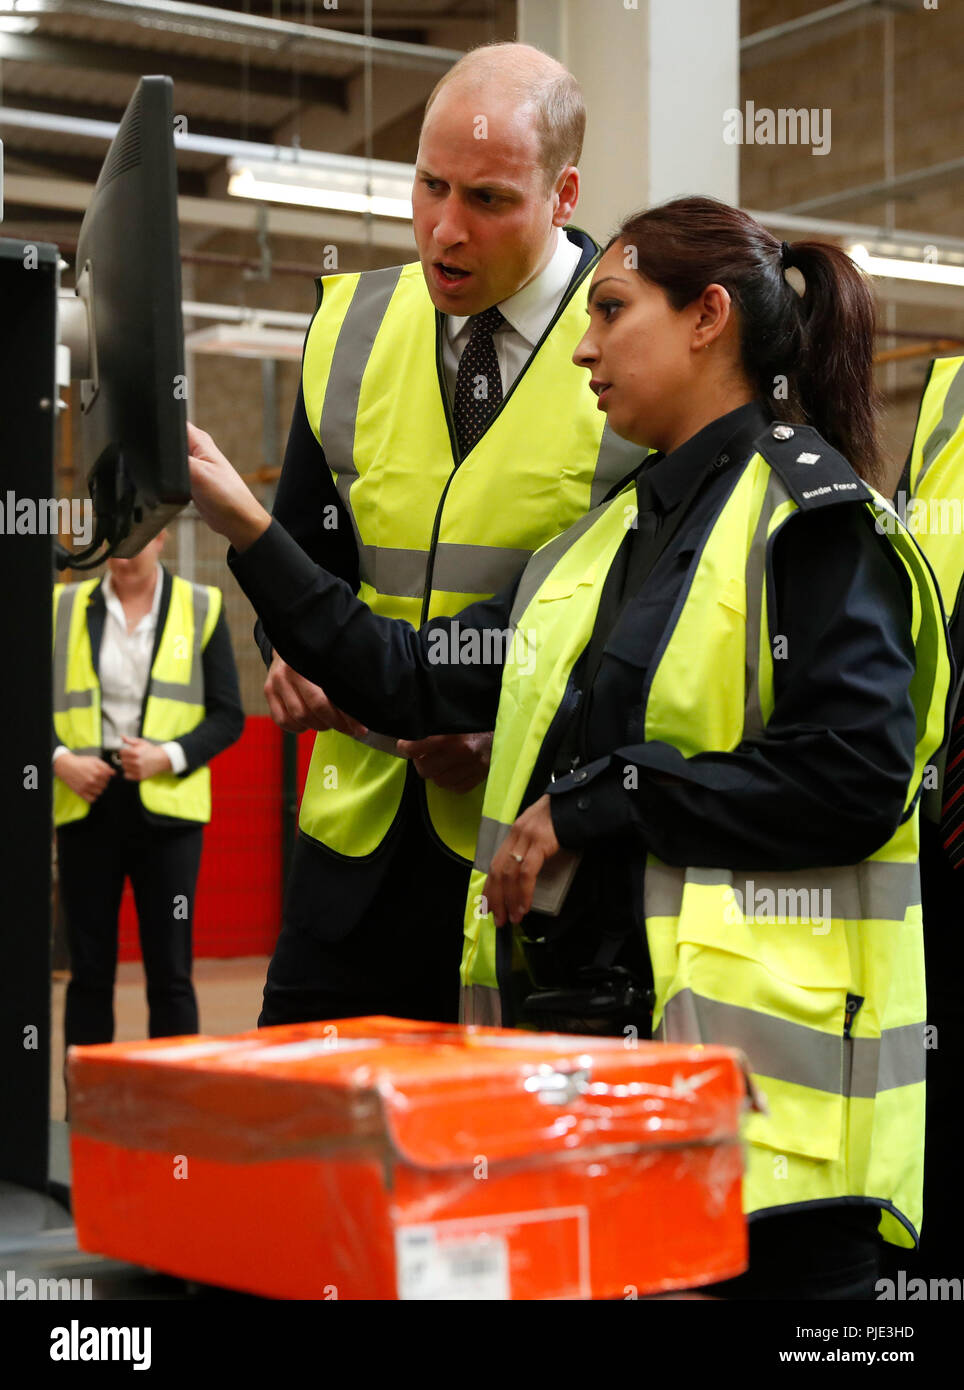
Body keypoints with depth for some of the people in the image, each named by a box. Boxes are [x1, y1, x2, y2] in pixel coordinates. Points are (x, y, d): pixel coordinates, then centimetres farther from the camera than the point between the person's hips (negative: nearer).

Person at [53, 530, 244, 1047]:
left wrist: (169, 756, -13)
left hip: (165, 806, -1)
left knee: (170, 973, -1)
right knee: (89, 971, 5)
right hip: (86, 804, 2)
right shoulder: (64, 607, 10)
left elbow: (228, 715, 3)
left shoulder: (202, 608, 6)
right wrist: (60, 759, -9)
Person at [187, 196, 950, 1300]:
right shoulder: (607, 539, 18)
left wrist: (593, 801, -14)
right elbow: (410, 679, 15)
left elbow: (857, 778, -18)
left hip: (759, 1052, -8)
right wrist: (247, 531, 11)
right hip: (579, 1021, 8)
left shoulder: (813, 516, -6)